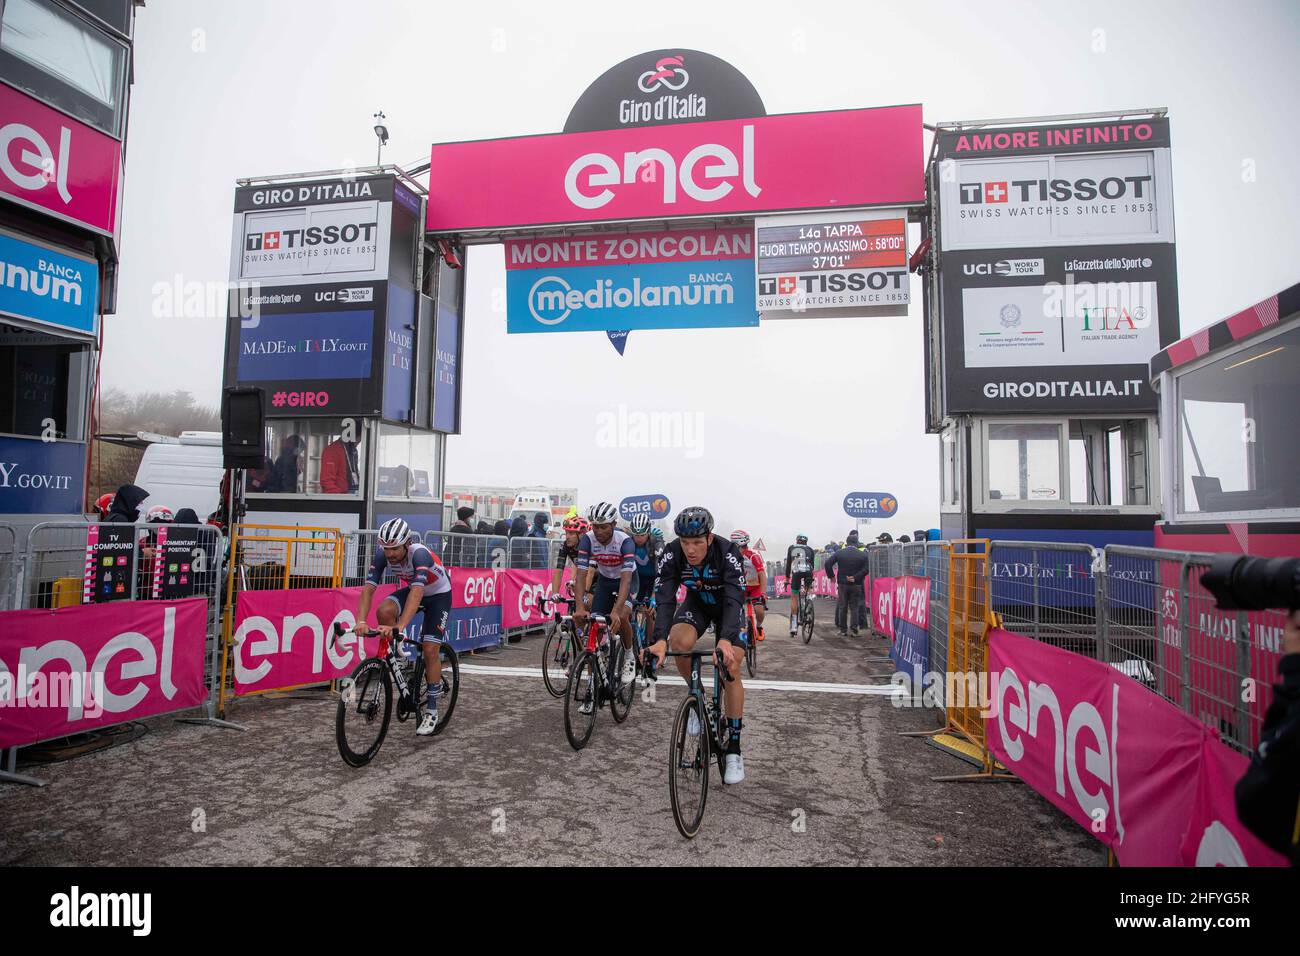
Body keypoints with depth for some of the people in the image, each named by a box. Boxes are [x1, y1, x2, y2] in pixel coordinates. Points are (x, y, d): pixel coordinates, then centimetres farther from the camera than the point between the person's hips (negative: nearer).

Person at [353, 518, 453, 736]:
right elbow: (368, 588, -28)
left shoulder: (420, 554, -38)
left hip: (438, 594, -5)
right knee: (384, 611, -27)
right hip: (410, 589, 5)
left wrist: (399, 626, -60)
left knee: (430, 649, -11)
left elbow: (417, 593, -49)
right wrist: (360, 621, -43)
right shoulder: (382, 554, -23)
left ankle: (431, 710, 3)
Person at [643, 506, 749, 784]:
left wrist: (725, 640, -62)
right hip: (696, 603, 2)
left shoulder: (729, 552, -36)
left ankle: (733, 749, -1)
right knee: (678, 641, -29)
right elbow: (664, 599, -35)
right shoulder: (672, 554, -29)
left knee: (731, 670, -15)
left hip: (727, 606, -2)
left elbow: (734, 600, -44)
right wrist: (660, 641, -52)